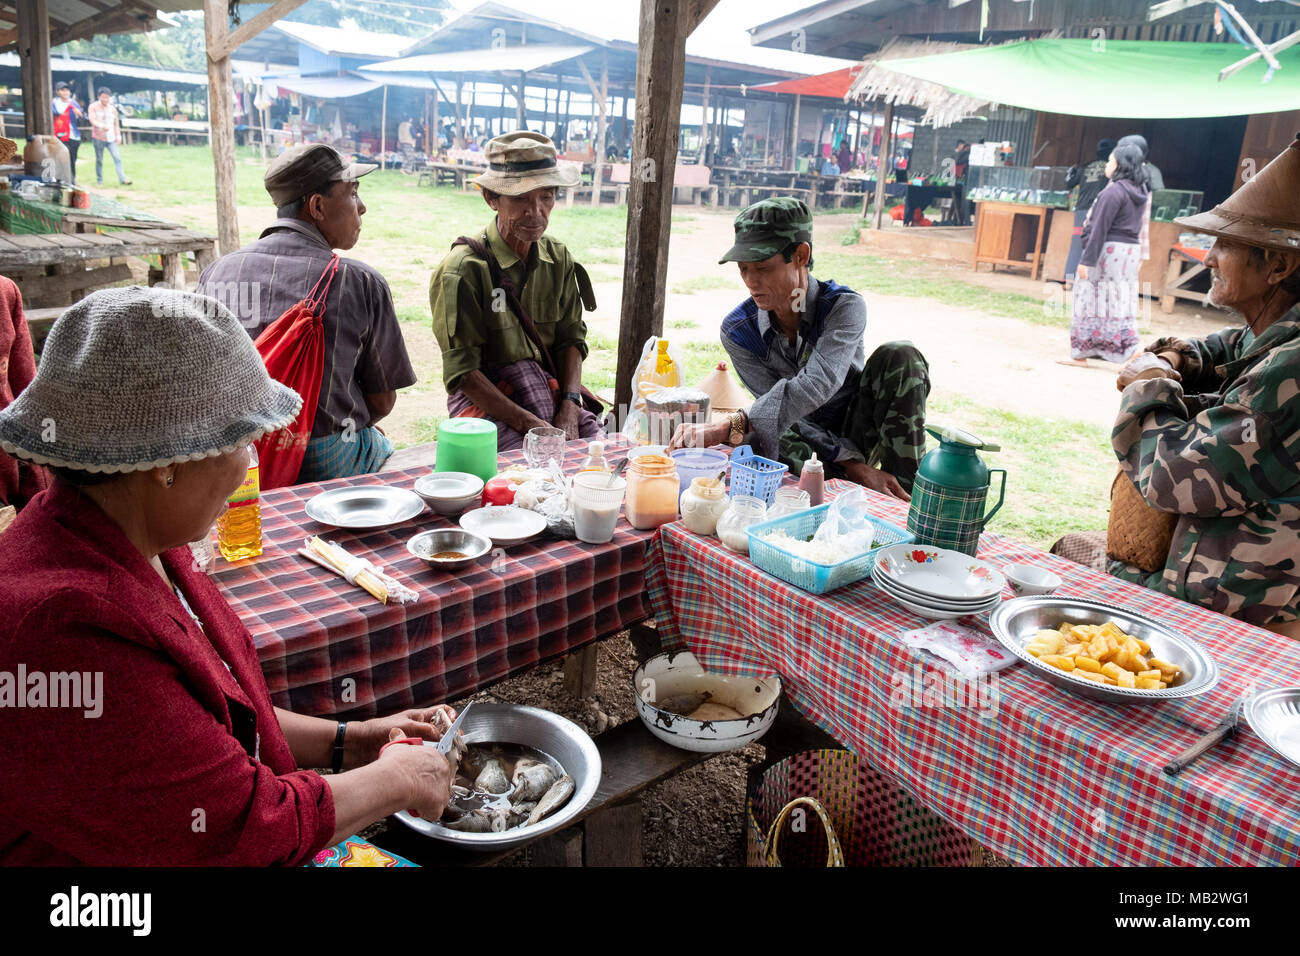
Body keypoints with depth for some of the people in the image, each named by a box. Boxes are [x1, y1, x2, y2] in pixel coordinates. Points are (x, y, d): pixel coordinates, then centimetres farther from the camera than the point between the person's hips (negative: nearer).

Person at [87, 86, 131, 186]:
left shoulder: (112, 108, 13)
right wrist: (102, 125, -32)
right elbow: (92, 120, -13)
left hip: (111, 138, 3)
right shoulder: (93, 107, 1)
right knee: (99, 160, 3)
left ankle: (122, 179, -13)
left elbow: (116, 123, 19)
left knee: (117, 158, -11)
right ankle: (99, 180, 11)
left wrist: (118, 136, 11)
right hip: (98, 137, -3)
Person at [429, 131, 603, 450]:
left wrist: (569, 408, -11)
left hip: (549, 391, 6)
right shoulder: (463, 269, -12)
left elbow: (571, 339, 7)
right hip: (484, 399, -5)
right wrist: (530, 424, -21)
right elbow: (462, 372, -14)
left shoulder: (558, 259, 7)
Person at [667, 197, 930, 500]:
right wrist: (853, 465, -28)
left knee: (899, 357, -26)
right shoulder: (737, 331, -12)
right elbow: (781, 411, -15)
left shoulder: (845, 306, -20)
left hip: (860, 430, 0)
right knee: (756, 443, -35)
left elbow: (816, 386, -38)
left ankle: (905, 492, -25)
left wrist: (729, 427, -52)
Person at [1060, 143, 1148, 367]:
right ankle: (1132, 352, 5)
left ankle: (1080, 354, 8)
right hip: (1131, 251, 8)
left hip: (1108, 249, -8)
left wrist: (1087, 260, -18)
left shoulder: (1114, 191, -15)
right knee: (1122, 304, 10)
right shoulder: (1141, 192, 12)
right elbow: (1139, 227, 13)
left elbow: (1100, 228, -18)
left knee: (1092, 302, 1)